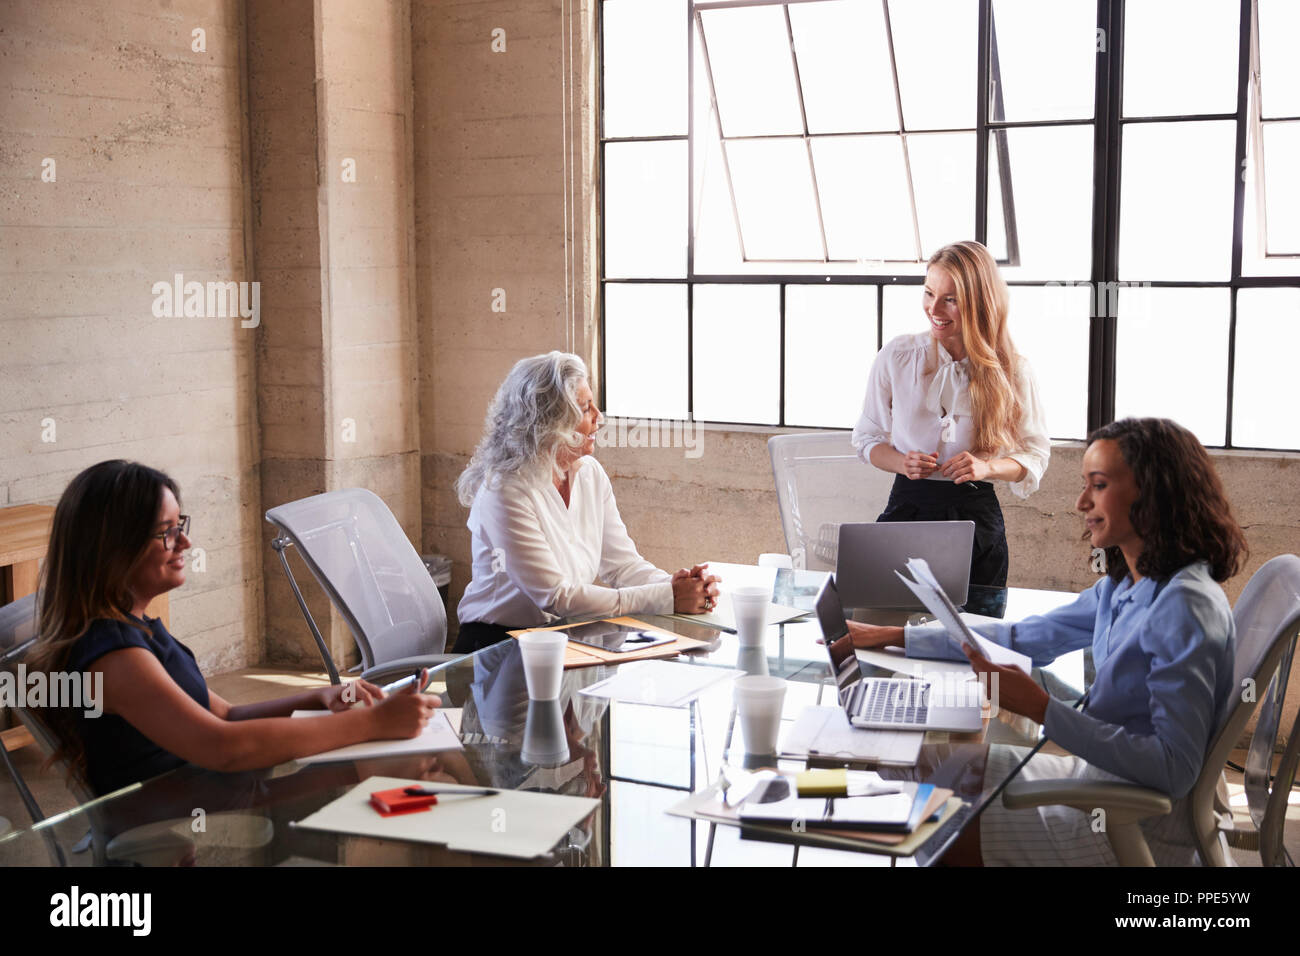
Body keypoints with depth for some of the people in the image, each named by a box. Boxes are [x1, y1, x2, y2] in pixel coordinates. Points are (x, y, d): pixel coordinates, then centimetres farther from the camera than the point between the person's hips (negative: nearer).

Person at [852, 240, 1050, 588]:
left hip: (976, 520, 0)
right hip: (907, 509, 0)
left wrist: (987, 467, -13)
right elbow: (867, 437, 8)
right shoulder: (897, 357, -1)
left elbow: (1036, 454, 6)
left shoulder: (1012, 371, -2)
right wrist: (903, 463, -12)